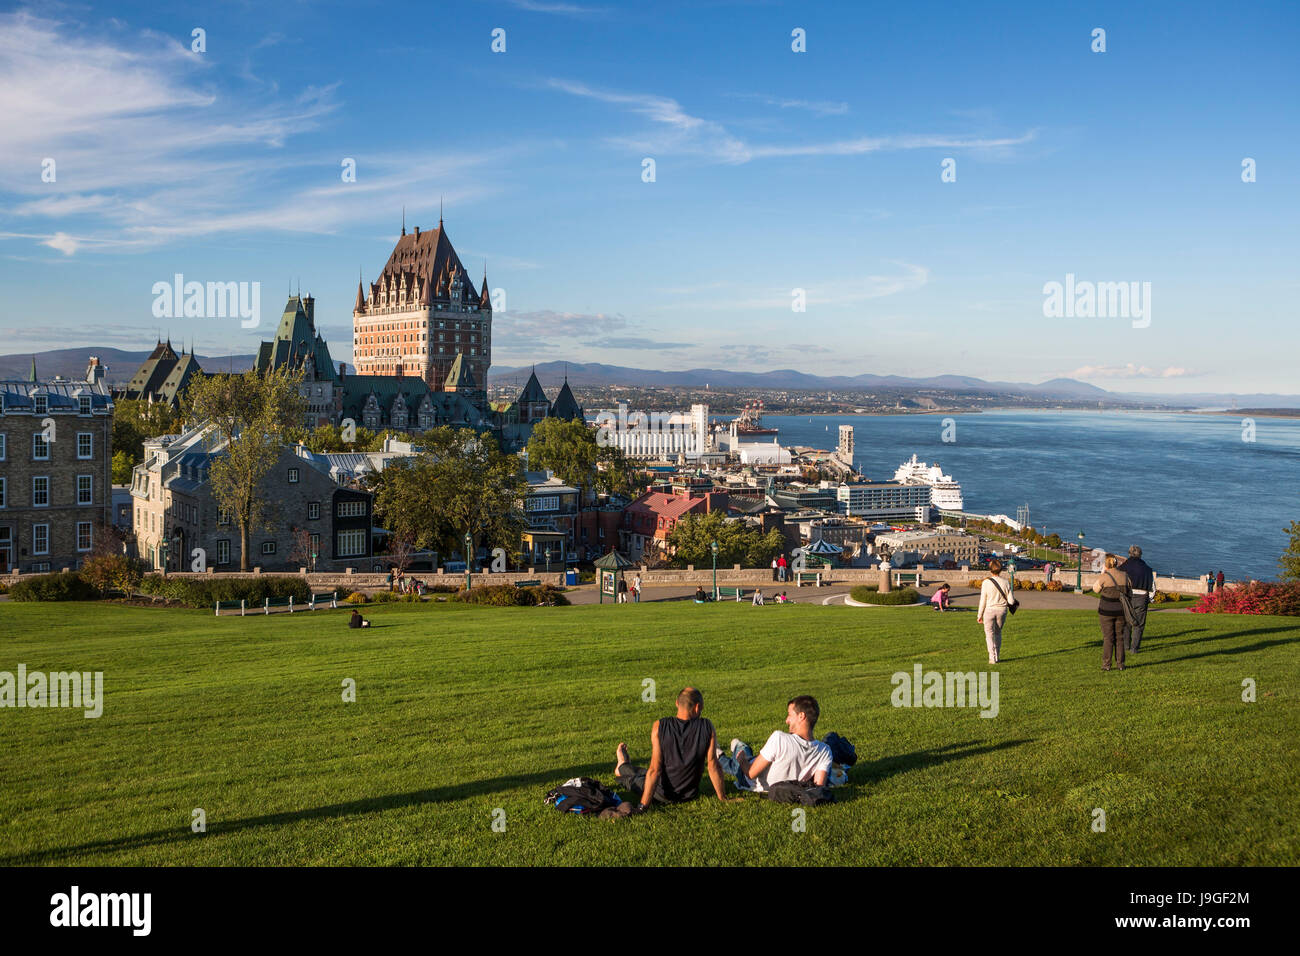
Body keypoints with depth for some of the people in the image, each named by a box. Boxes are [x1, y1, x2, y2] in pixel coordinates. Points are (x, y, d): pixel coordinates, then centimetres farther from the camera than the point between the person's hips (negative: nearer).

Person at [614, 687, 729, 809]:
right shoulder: (707, 728, -16)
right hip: (690, 794, 3)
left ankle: (622, 767, 59)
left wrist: (643, 805, -17)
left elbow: (654, 769, -20)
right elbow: (713, 766, -13)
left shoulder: (659, 726, -20)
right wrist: (723, 798, -2)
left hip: (663, 795, -3)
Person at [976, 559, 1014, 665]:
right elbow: (1011, 601, -2)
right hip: (1002, 610, 3)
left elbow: (983, 601, -9)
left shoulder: (986, 582, -13)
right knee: (998, 633, 19)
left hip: (989, 610, -3)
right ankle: (997, 657, 21)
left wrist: (979, 615, 0)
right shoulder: (1005, 583, -5)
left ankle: (992, 658, 2)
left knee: (990, 634, 7)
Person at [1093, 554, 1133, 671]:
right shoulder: (1124, 576, 0)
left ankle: (1106, 664, 4)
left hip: (1106, 611, -3)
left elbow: (1096, 589, 4)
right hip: (1121, 611, 3)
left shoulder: (1103, 577, -14)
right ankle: (1120, 663, 14)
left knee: (1108, 638, 3)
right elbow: (1130, 593, 8)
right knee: (1119, 637, 13)